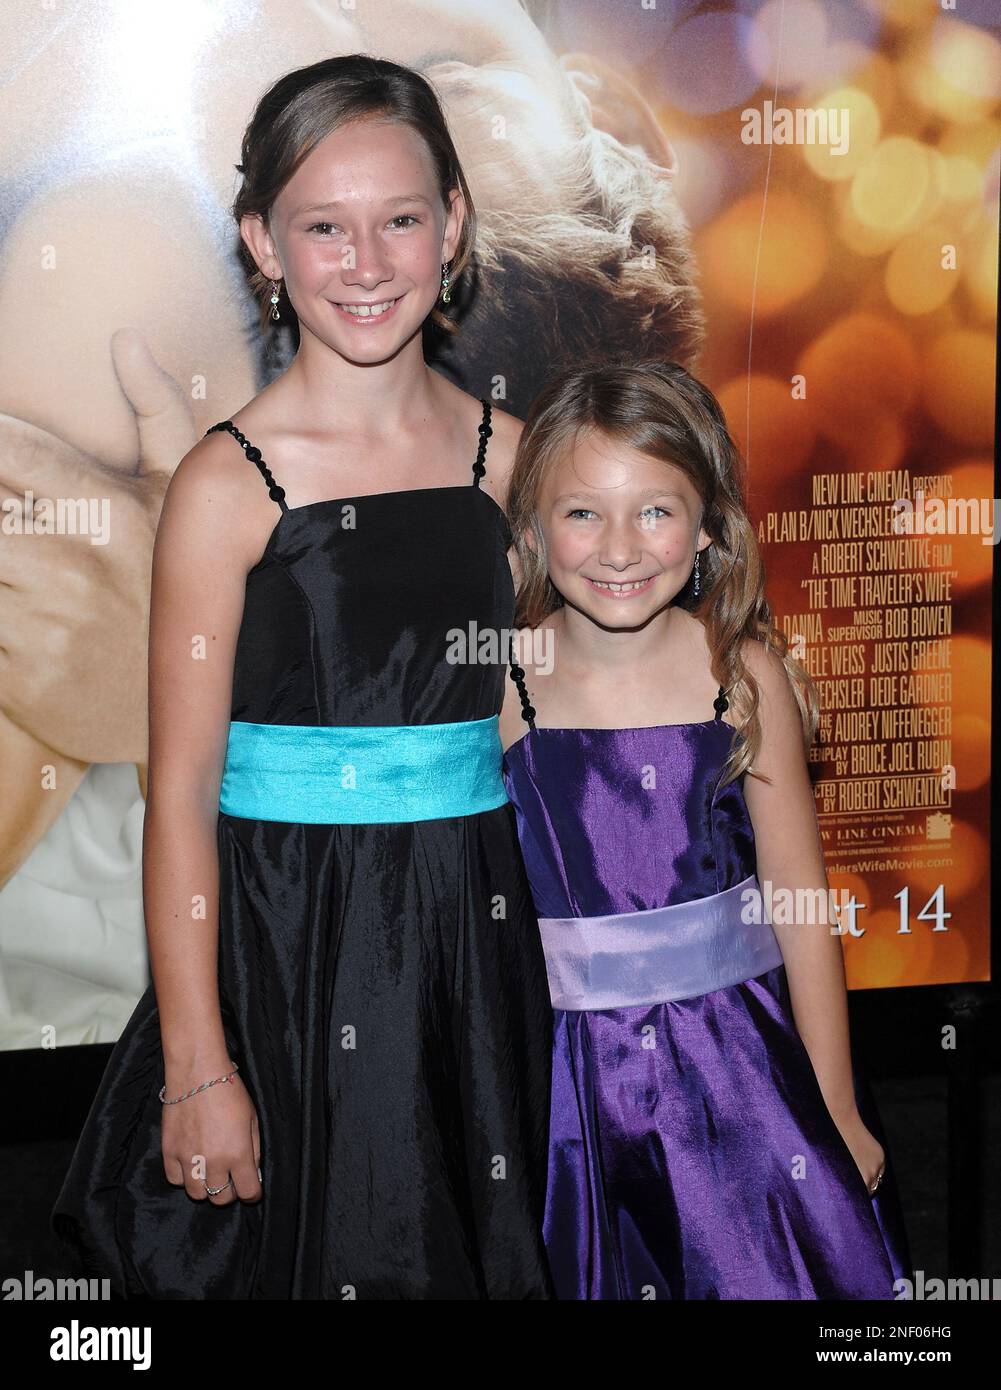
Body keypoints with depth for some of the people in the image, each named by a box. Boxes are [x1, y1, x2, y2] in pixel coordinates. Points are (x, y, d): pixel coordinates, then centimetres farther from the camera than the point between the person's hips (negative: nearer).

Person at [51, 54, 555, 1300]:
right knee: (305, 1253, 9)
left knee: (483, 1251, 16)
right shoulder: (229, 484, -11)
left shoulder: (506, 453, 2)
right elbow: (181, 793, -11)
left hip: (475, 926, 4)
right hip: (288, 941, -4)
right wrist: (199, 1067, -11)